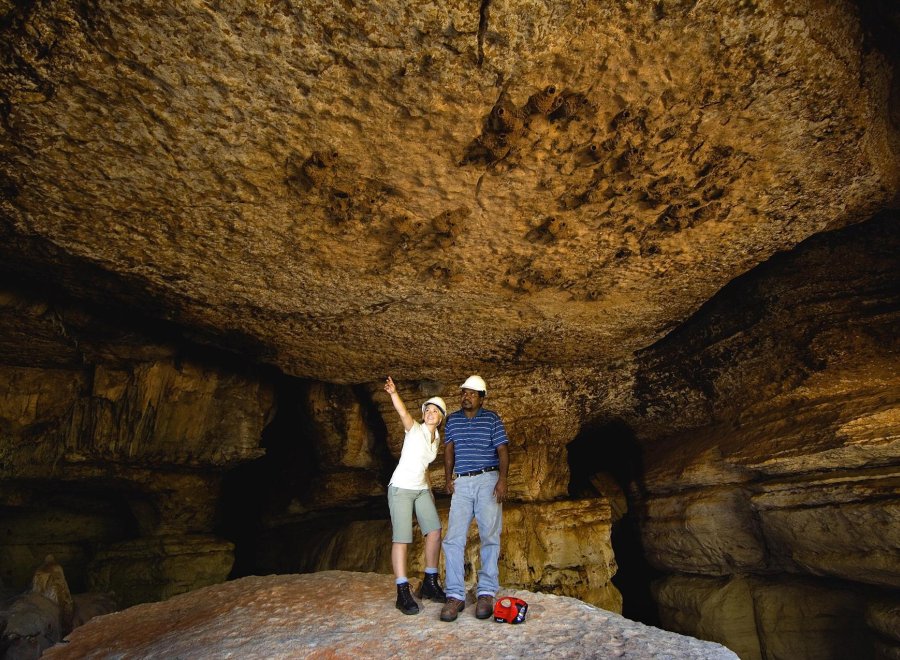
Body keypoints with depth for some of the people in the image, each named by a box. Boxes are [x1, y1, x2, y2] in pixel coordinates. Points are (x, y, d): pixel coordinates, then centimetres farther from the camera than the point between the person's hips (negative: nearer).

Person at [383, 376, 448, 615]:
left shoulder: (436, 438, 8)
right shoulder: (414, 429, -10)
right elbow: (402, 412, -31)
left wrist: (430, 491, 14)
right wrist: (393, 393, -50)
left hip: (421, 489, 7)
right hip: (401, 488, -6)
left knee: (434, 531, -1)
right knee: (402, 538, -8)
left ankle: (430, 584, 13)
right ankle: (403, 593, -1)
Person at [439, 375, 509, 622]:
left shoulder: (492, 419, 3)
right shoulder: (453, 419, 12)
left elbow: (503, 450, -1)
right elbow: (449, 450, 12)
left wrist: (502, 479, -13)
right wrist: (448, 477, 1)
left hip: (487, 481, -2)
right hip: (461, 483, 3)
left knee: (489, 536, -1)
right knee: (454, 538, -5)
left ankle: (486, 593, 7)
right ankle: (455, 595, -1)